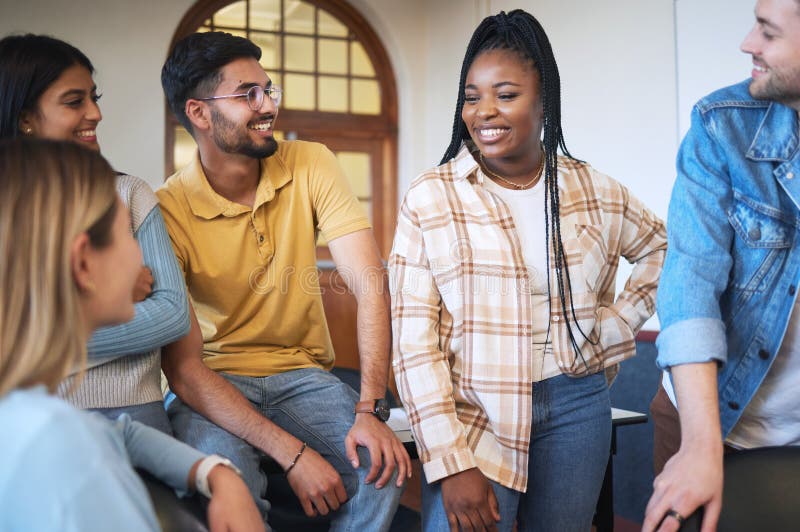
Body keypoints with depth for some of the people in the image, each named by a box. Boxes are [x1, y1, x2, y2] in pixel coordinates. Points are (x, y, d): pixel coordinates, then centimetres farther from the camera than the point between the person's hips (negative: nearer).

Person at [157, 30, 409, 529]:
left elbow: (370, 282, -13)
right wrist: (292, 454, -27)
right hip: (211, 383, -2)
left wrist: (370, 410, -26)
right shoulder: (168, 211, -15)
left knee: (383, 465, -23)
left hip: (301, 374, 3)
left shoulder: (311, 165, -6)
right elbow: (183, 367, -18)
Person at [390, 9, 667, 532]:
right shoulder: (430, 199, -7)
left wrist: (619, 321, 5)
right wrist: (451, 463, -15)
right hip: (474, 413, -3)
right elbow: (415, 342, -10)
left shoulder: (593, 190, 2)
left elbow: (662, 249, 21)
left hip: (578, 407, 3)